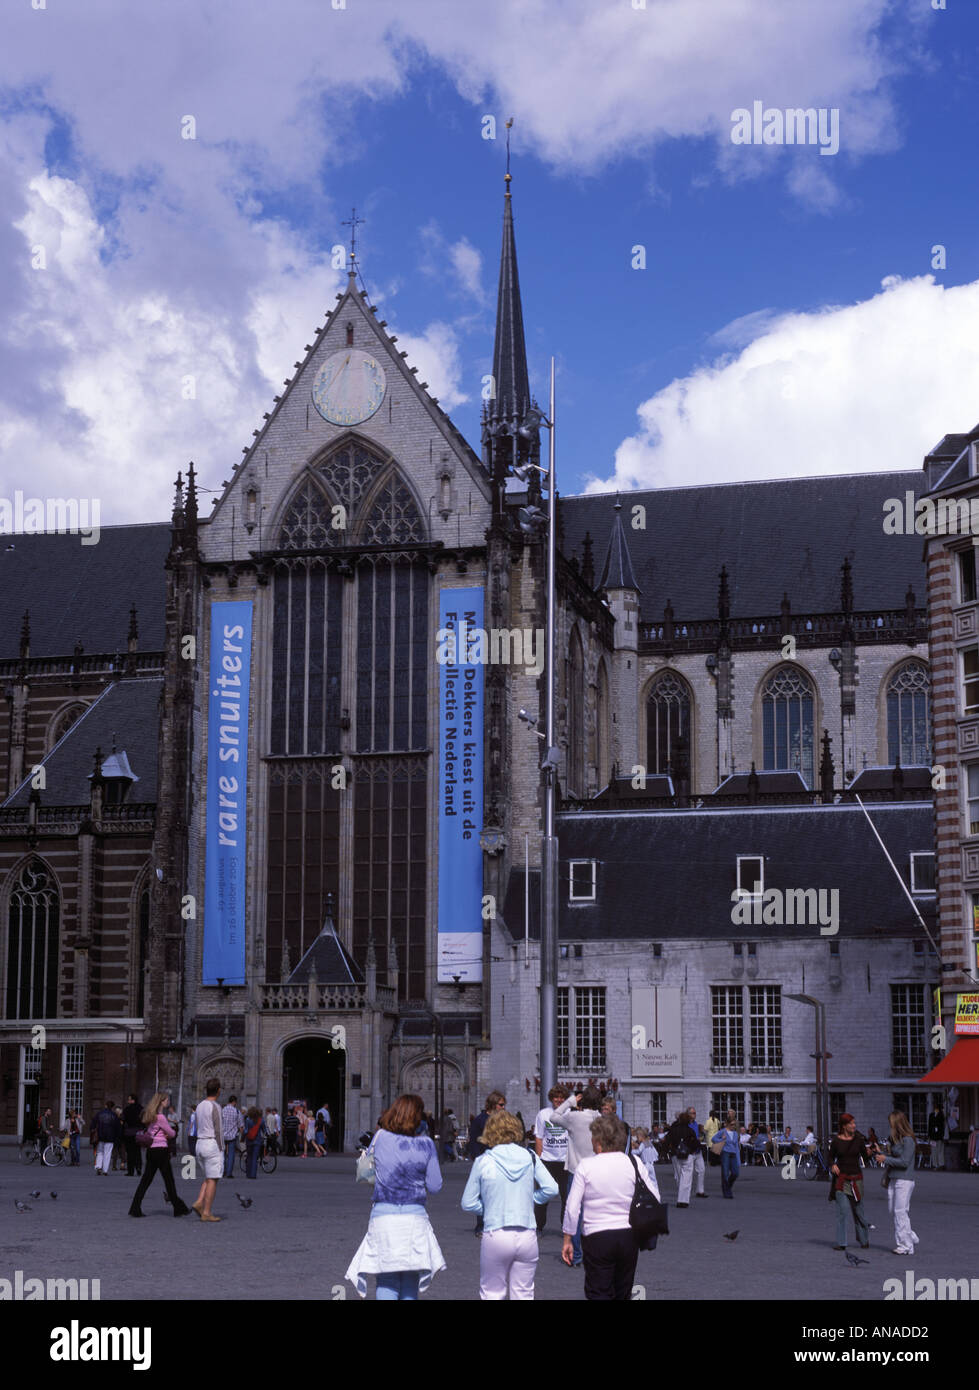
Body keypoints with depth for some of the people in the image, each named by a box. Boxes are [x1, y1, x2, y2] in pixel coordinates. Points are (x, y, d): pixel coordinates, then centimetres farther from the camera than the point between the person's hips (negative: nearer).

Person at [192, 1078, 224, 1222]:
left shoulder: (200, 1106, 11)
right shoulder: (216, 1107, -14)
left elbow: (200, 1128, 13)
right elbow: (218, 1131, -15)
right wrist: (221, 1150, -10)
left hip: (200, 1144, 8)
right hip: (213, 1145, -8)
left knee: (209, 1178, 17)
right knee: (212, 1180, -3)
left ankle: (199, 1203, -1)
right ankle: (206, 1213, -4)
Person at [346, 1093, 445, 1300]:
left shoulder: (380, 1138, -1)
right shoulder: (425, 1144, -1)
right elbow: (435, 1186, 2)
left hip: (383, 1215, 0)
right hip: (415, 1216, 0)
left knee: (386, 1283, 3)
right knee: (410, 1283, 12)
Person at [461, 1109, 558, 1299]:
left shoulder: (483, 1161, -4)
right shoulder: (530, 1158, 1)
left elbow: (467, 1203, -2)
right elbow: (551, 1189, -3)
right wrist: (530, 1200, 11)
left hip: (495, 1236, -2)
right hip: (527, 1237, 2)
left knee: (491, 1295, 11)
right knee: (524, 1294, 10)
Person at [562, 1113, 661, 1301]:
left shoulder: (585, 1166, -8)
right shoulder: (635, 1164, -3)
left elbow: (572, 1208, -7)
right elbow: (655, 1200, 0)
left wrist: (568, 1239, 2)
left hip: (596, 1238, -3)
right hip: (629, 1236, 3)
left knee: (599, 1294, 1)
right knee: (623, 1294, 18)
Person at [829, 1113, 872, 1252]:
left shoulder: (859, 1140, 3)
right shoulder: (836, 1140, 1)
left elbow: (866, 1159, 3)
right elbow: (831, 1157, 10)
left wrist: (869, 1154, -18)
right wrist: (833, 1165, -10)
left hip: (856, 1178, 1)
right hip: (841, 1179, -1)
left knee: (858, 1210, 4)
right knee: (842, 1210, -8)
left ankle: (864, 1240, 26)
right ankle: (841, 1243, -2)